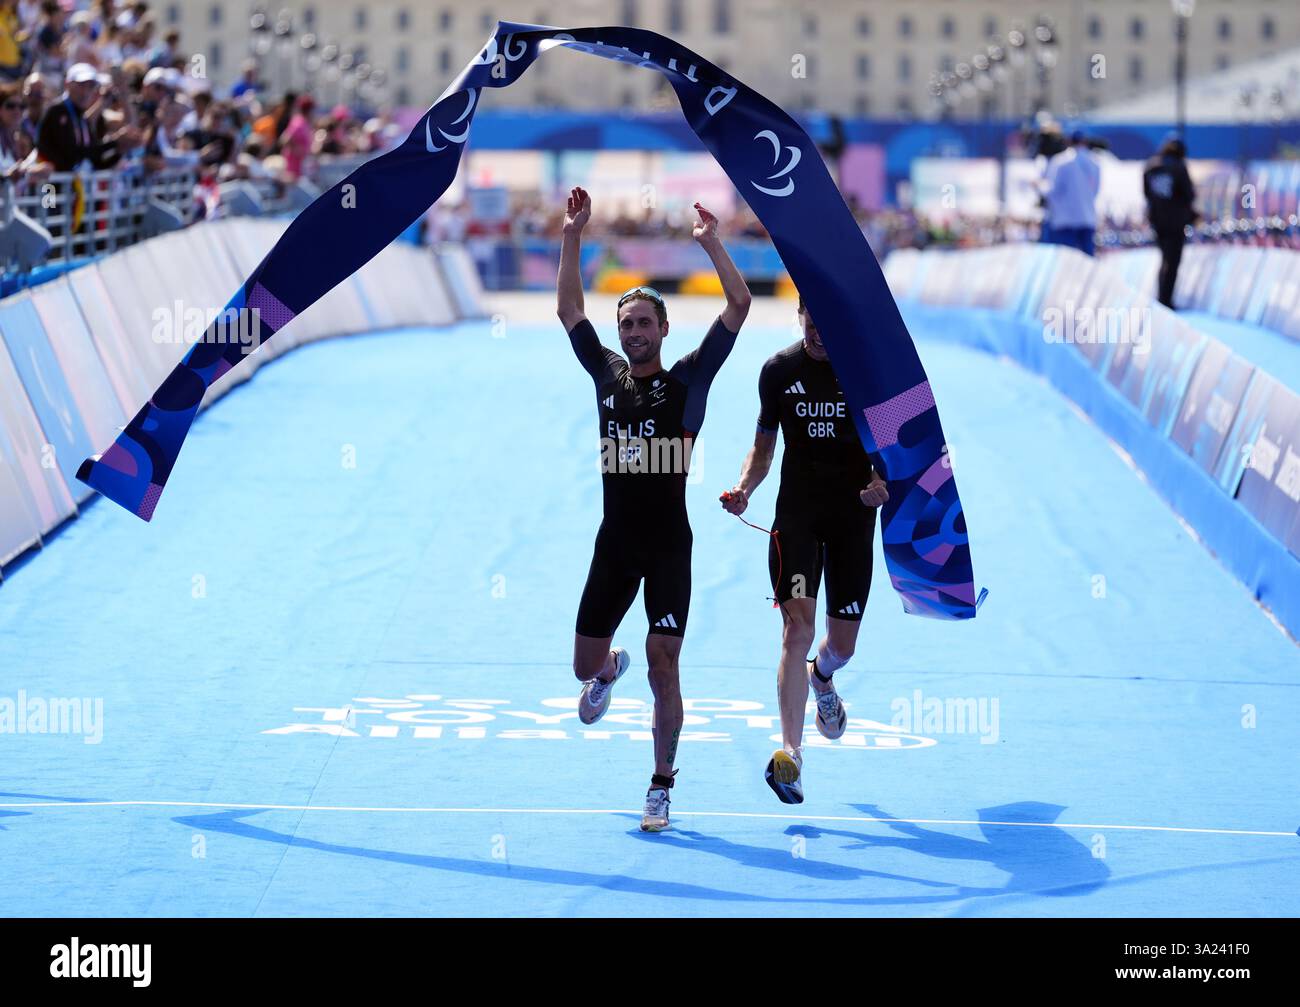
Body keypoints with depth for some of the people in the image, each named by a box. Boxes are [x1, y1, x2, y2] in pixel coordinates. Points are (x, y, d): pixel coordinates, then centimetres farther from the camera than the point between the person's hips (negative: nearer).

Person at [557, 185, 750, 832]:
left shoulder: (688, 378, 0)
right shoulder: (607, 374, 8)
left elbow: (739, 304, -7)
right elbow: (568, 308, 12)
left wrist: (711, 242, -11)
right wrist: (572, 236, 6)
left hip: (669, 547, -3)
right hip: (614, 544, 4)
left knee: (662, 666, -9)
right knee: (585, 665, 10)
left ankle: (661, 787, 0)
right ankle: (609, 670, 48)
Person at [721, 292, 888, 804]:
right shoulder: (779, 370, 3)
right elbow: (764, 442, 14)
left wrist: (882, 482, -17)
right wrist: (744, 487, -4)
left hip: (854, 517, 0)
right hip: (796, 516, 0)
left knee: (842, 643, 9)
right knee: (798, 630, -16)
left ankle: (821, 677, 49)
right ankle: (790, 754, -20)